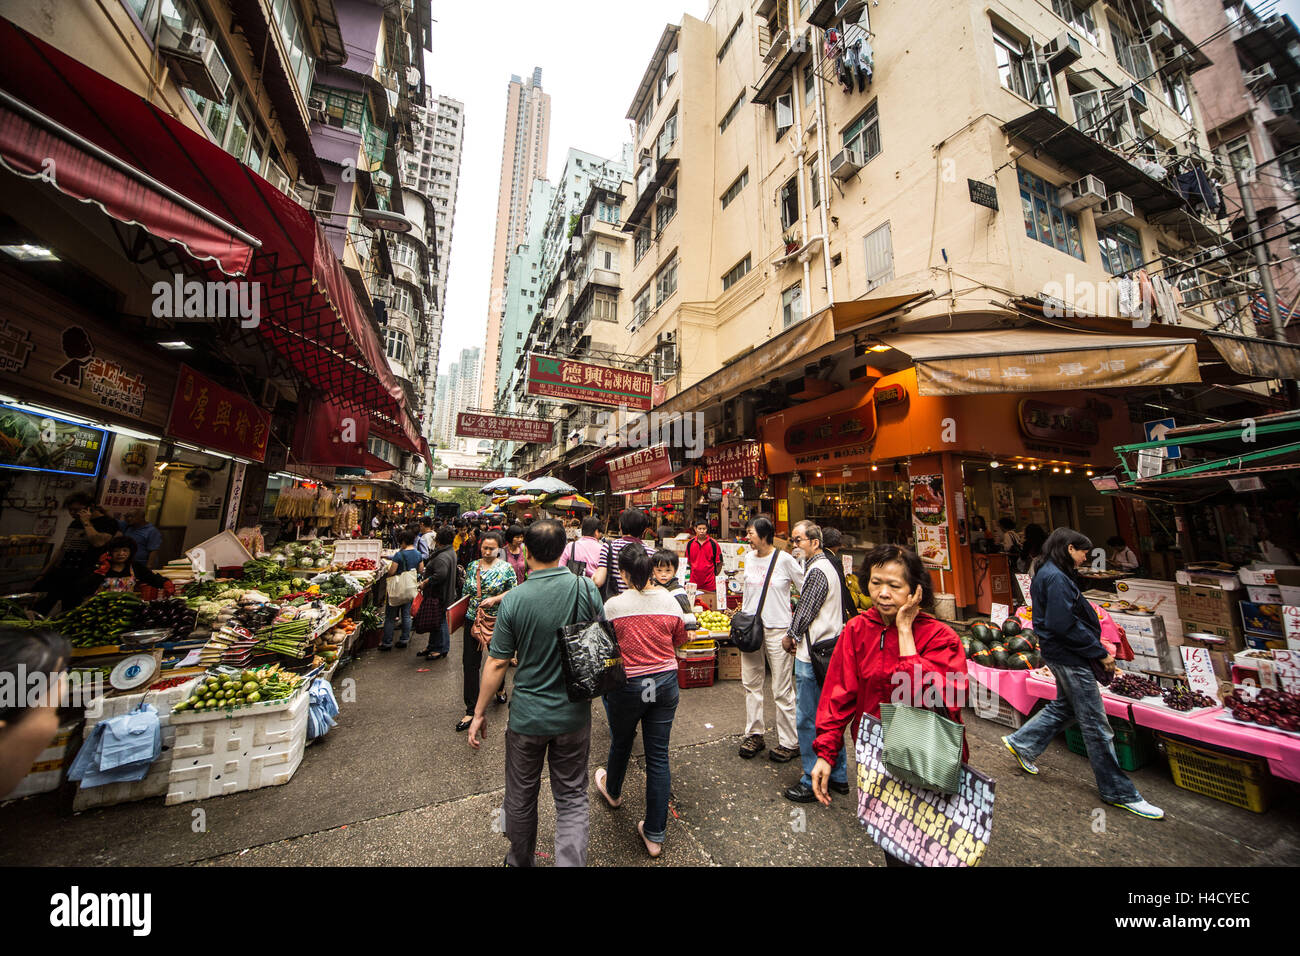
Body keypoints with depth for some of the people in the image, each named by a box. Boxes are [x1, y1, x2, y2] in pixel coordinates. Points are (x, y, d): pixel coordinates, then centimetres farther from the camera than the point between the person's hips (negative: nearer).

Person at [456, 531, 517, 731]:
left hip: (497, 621, -3)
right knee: (470, 664, 3)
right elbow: (465, 592, 13)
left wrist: (495, 599, -18)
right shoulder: (472, 567, 4)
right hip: (473, 619, 3)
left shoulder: (506, 568, -7)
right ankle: (471, 710, 16)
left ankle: (500, 688, 46)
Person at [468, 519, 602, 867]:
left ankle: (520, 861, 46)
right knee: (572, 797, 19)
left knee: (520, 797, 24)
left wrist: (479, 713, 3)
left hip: (527, 715, 0)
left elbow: (498, 662, -11)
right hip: (574, 714, 0)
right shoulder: (586, 589, -15)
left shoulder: (513, 599, -18)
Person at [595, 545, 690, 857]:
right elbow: (680, 641, 5)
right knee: (658, 755, 14)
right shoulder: (670, 601, -9)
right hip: (665, 682, 2)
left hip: (627, 685, -2)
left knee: (621, 742, 26)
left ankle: (612, 790, 56)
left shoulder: (613, 605, -18)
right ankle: (654, 834, 28)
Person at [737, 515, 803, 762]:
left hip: (777, 629, -6)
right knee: (751, 684, 13)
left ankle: (789, 742, 21)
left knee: (782, 689, 4)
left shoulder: (785, 560, -10)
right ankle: (754, 734, 29)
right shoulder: (749, 559, 6)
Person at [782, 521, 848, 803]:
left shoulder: (817, 571, -19)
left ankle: (812, 783, 16)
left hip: (812, 655, -10)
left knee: (807, 719, 3)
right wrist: (796, 636, 10)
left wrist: (790, 636, -2)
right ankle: (838, 776, 34)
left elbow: (805, 610, -18)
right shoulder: (825, 565, 12)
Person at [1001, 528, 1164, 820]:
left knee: (1064, 707, 22)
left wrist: (1098, 649, 12)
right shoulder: (1055, 577, -21)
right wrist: (1100, 653, -14)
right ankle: (1119, 792, 18)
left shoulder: (1051, 574, 11)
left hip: (1065, 655, 10)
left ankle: (1021, 743, 31)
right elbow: (1063, 624, -24)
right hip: (1069, 656, -10)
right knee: (1095, 723, 3)